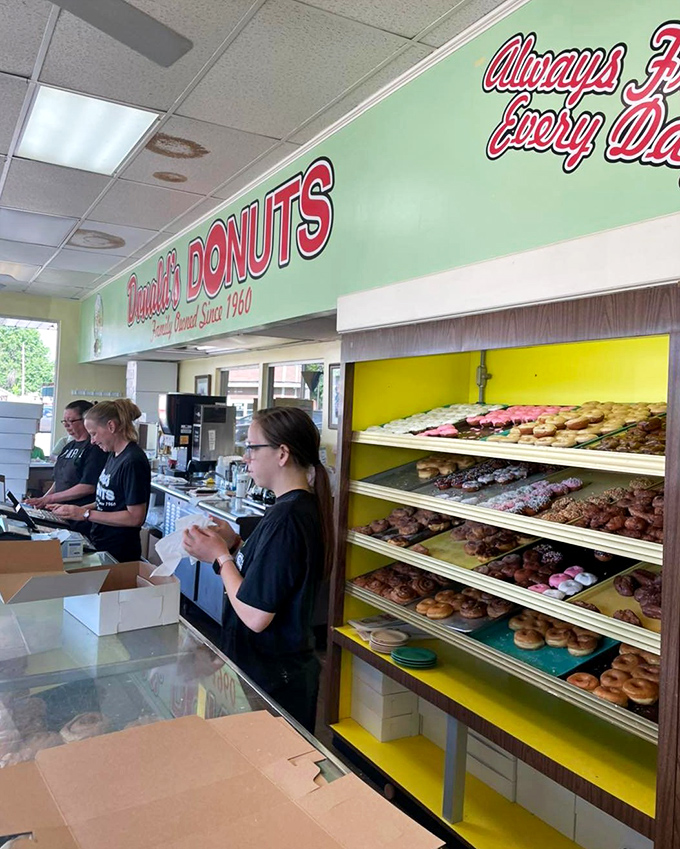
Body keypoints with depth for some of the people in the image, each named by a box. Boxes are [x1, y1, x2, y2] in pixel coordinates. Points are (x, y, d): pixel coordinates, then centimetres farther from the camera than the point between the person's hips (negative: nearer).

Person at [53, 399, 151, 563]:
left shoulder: (133, 462, -20)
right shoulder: (113, 455, 8)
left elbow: (135, 517, -21)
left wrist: (86, 514, -18)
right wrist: (78, 509, 3)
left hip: (118, 553, -8)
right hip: (99, 545, 8)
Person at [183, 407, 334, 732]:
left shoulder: (285, 518, -26)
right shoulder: (306, 506, 4)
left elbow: (255, 616, -25)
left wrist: (220, 556, -14)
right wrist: (235, 545, 1)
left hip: (270, 678, -9)